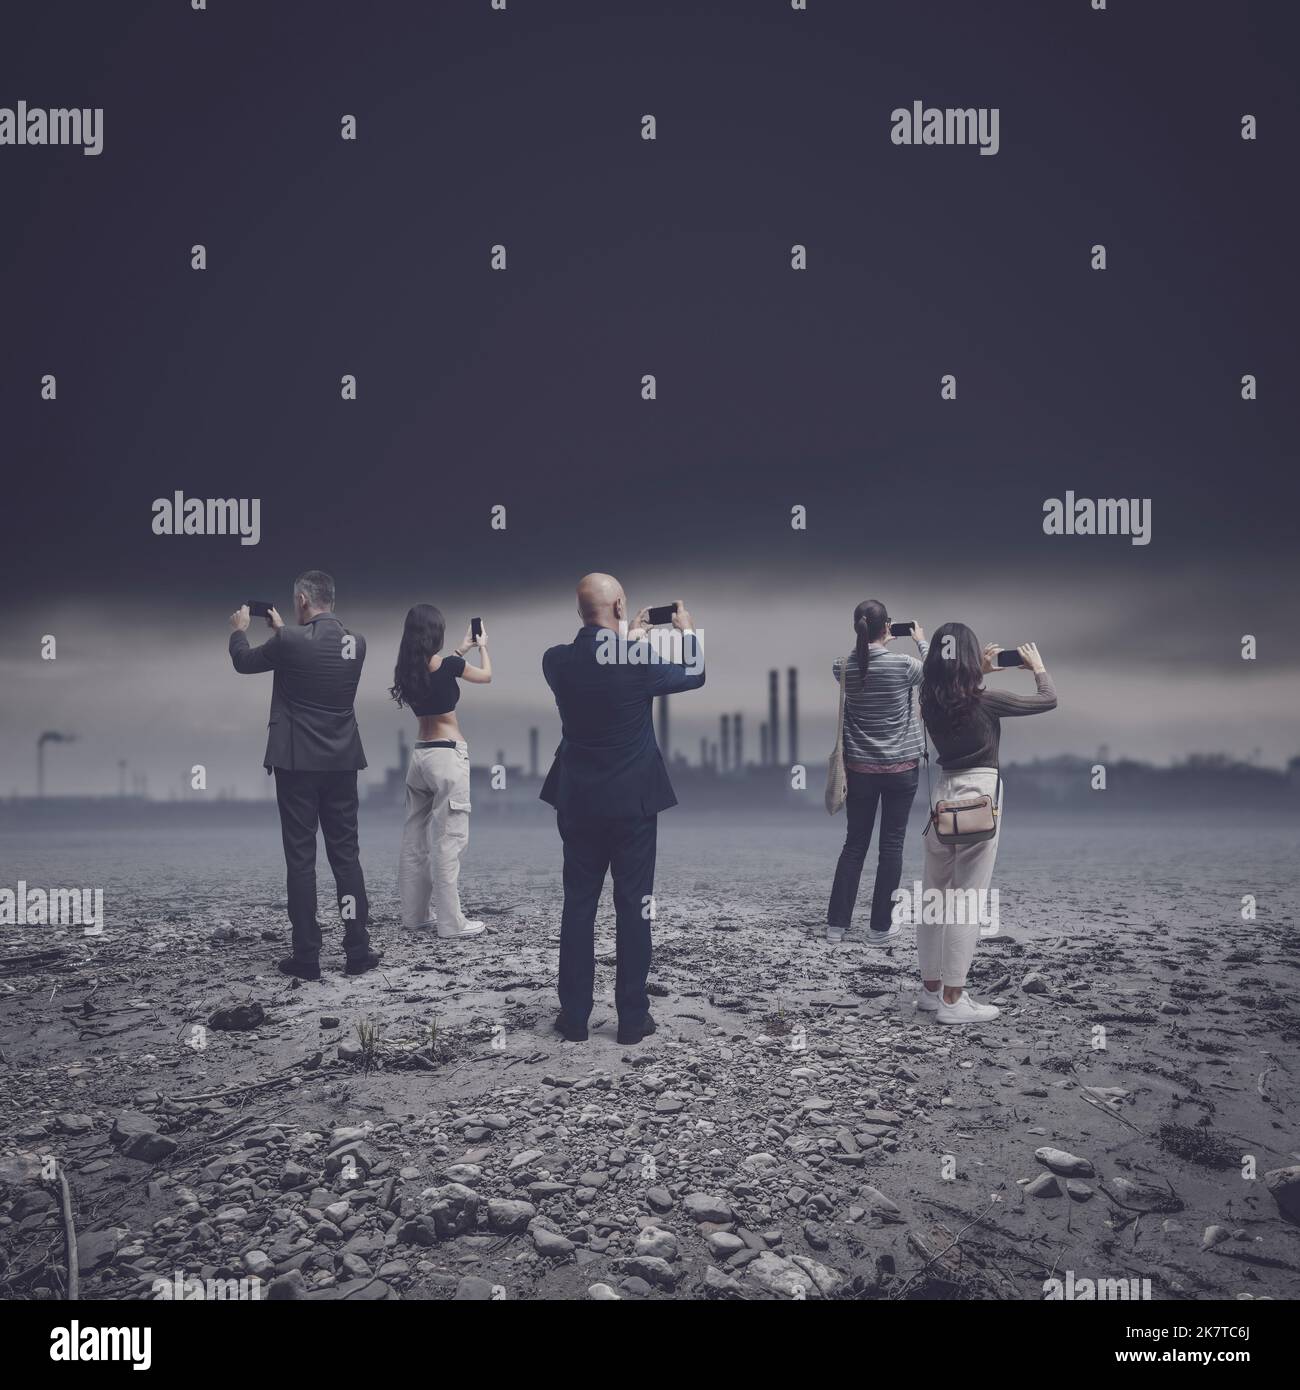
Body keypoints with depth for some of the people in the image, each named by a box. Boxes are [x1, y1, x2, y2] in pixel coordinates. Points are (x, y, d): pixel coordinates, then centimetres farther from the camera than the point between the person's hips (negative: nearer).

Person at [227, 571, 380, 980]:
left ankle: (307, 956, 2)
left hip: (297, 763, -4)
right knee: (346, 854, 8)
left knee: (301, 857, 1)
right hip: (342, 763, 4)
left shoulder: (290, 642, -13)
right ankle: (358, 951, 8)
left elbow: (244, 662, 6)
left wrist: (239, 629, 25)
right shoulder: (356, 643, 2)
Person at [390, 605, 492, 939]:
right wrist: (482, 646, 25)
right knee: (448, 839, -5)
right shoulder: (445, 665, -13)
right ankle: (450, 922, -3)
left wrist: (463, 648, 33)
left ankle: (415, 914, 18)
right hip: (448, 754, -7)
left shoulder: (408, 668, 4)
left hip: (421, 754, 7)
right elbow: (486, 676, 7)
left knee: (416, 838, 12)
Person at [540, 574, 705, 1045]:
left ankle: (574, 1017, 13)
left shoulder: (557, 661, -6)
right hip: (633, 800, -3)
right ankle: (633, 1018, 10)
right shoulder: (639, 660, -15)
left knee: (578, 905, 9)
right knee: (634, 906, 5)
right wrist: (687, 631, 20)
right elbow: (694, 676, 4)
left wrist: (628, 637, 21)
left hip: (578, 801, 3)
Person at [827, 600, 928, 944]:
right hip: (901, 767, -3)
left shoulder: (843, 667, -6)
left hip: (859, 768, 3)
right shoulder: (902, 664, -14)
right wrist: (922, 641, 21)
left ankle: (837, 924, 14)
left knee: (855, 843, 12)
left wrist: (875, 644, 19)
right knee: (891, 845, 6)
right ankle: (880, 926, 10)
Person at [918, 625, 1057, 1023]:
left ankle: (931, 988, 21)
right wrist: (1037, 666, 13)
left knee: (935, 896, 13)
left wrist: (981, 672, 24)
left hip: (943, 794, 7)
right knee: (968, 901, -3)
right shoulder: (984, 701, -14)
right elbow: (1048, 700, -3)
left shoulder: (931, 701, 2)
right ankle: (952, 1000, -2)